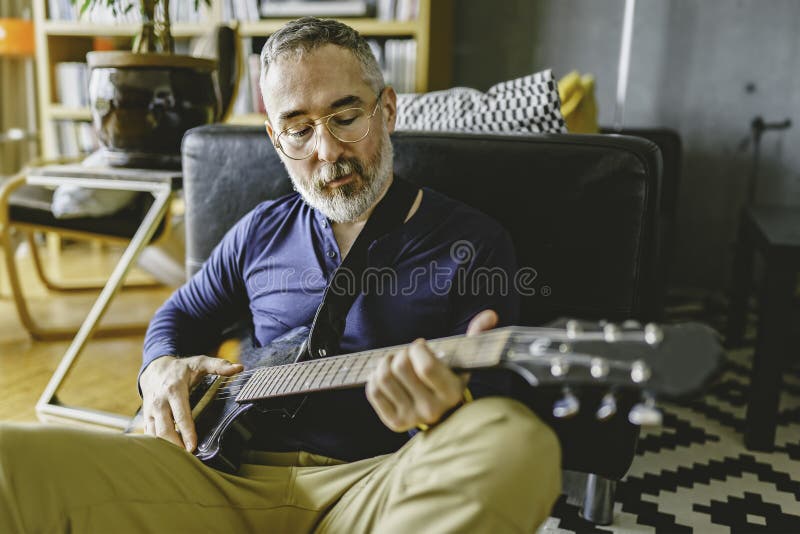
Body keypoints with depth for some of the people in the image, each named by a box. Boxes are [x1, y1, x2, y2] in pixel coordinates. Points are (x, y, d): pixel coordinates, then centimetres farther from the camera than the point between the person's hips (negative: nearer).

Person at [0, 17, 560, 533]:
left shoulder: (475, 243, 1)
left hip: (372, 486, -1)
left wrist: (446, 413, -30)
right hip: (229, 470, 3)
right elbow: (180, 314, 30)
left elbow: (491, 425, -4)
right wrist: (161, 367, 5)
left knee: (522, 444, -36)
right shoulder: (262, 230, 15)